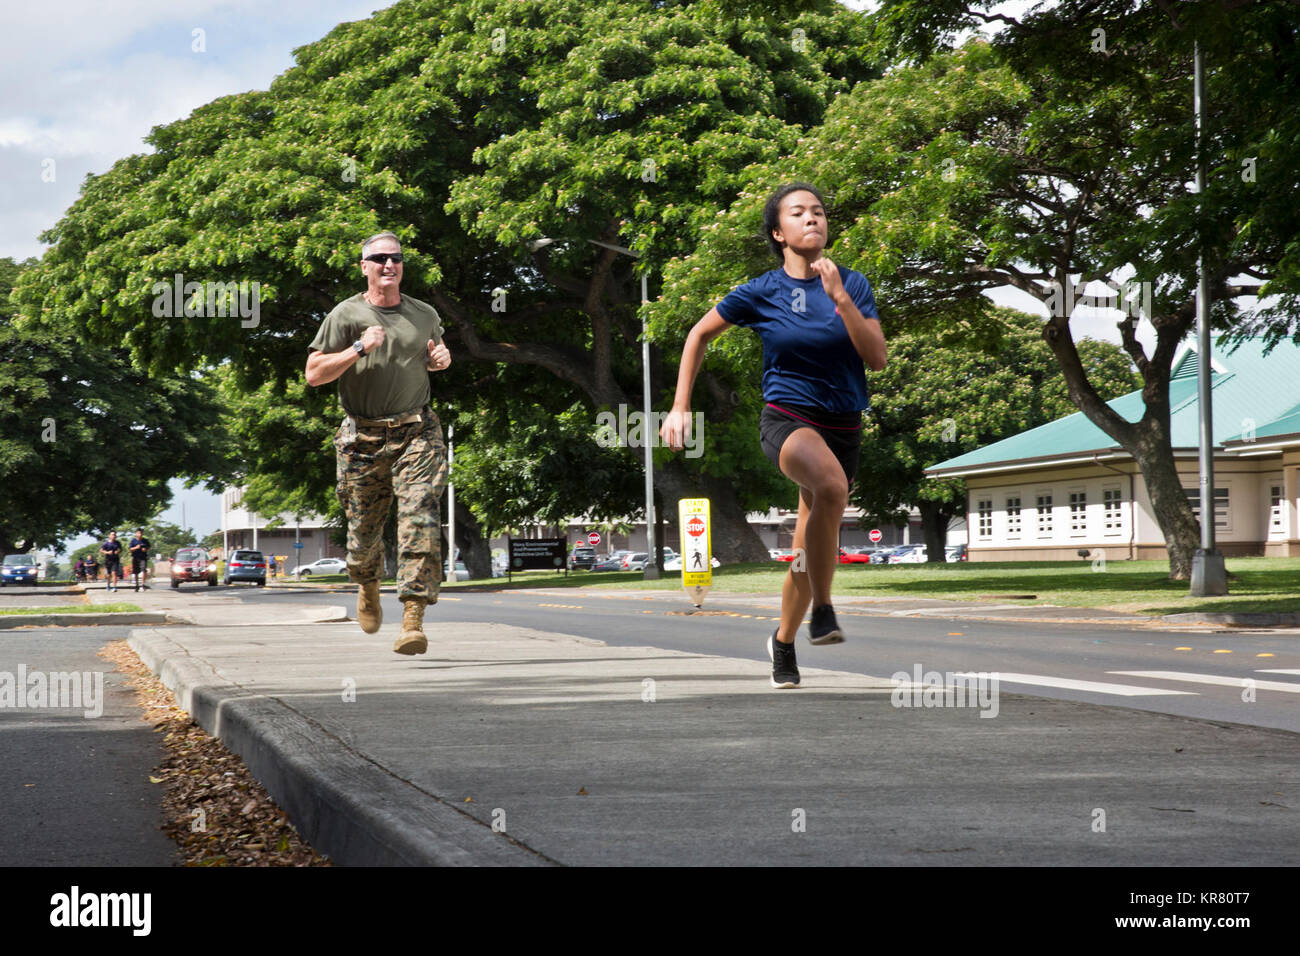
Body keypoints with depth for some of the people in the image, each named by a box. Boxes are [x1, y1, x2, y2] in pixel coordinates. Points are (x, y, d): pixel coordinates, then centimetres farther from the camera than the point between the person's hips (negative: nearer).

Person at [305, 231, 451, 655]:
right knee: (363, 530, 7)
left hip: (416, 433, 1)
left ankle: (413, 619, -22)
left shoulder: (425, 315, 11)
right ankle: (368, 587, 42)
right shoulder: (346, 314, 1)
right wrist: (358, 349, -16)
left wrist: (442, 358, 8)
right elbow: (313, 373, -3)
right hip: (363, 439, -1)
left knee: (419, 517, -18)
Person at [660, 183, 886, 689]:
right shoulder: (762, 291, -4)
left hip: (844, 427, 3)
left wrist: (840, 297, -19)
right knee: (832, 484, -37)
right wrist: (680, 408, 6)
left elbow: (877, 358, -9)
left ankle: (783, 641, 36)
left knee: (809, 547, 11)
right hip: (786, 418, -3)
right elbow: (700, 334, 10)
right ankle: (822, 609, -25)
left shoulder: (853, 284, 0)